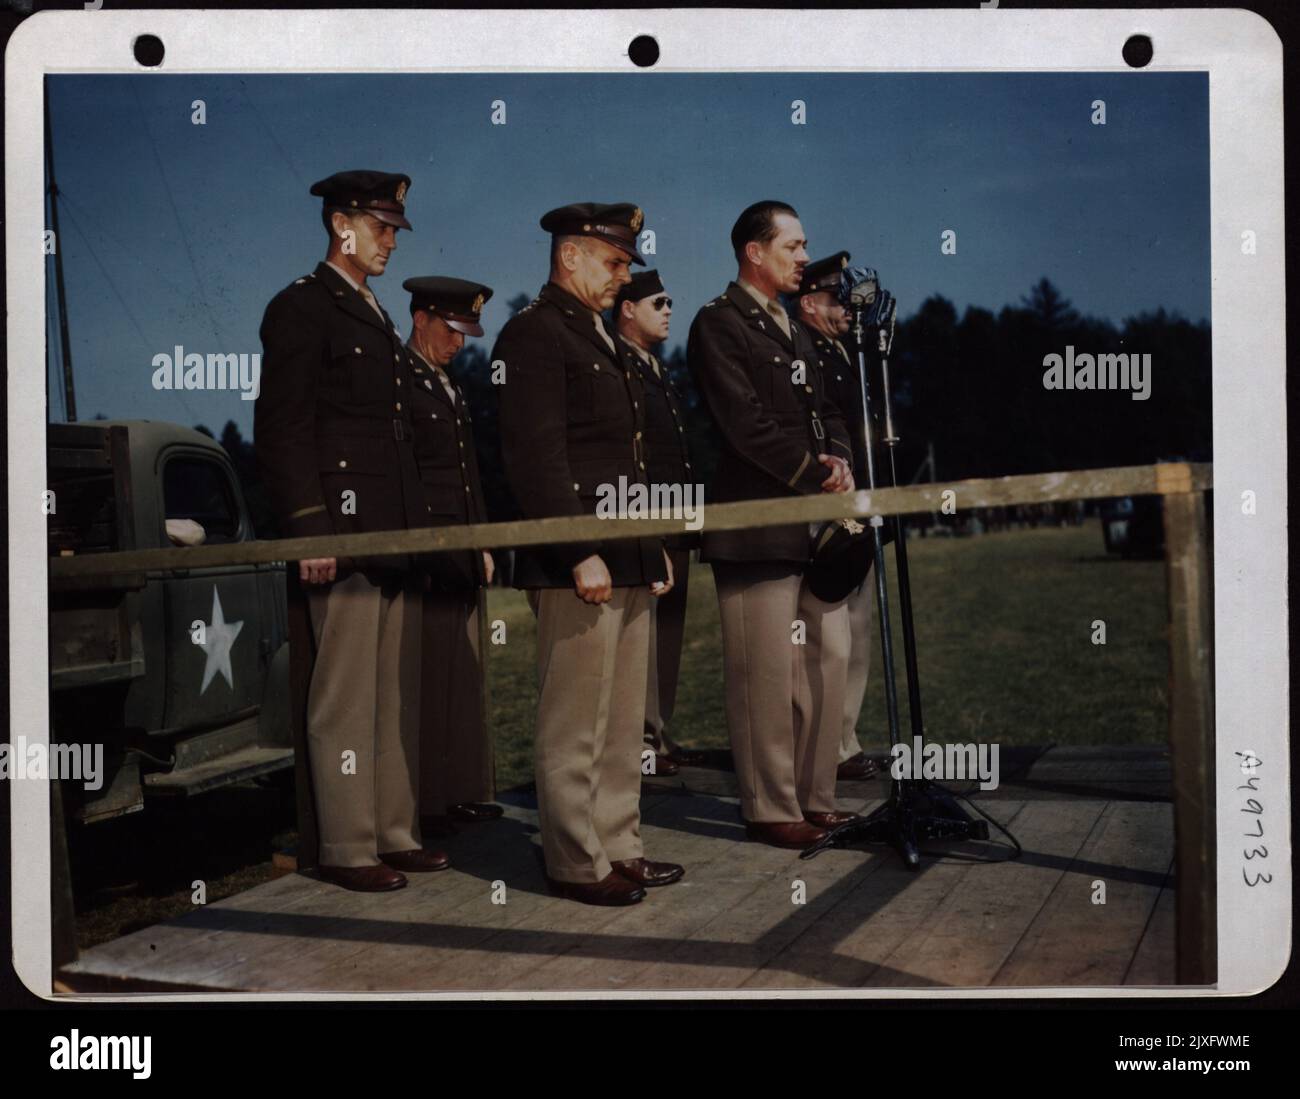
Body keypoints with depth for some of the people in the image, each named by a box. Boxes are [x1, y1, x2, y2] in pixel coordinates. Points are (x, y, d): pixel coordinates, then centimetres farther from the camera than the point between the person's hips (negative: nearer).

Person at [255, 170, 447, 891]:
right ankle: (347, 848, 3)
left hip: (395, 534, 9)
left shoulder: (375, 317, 22)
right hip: (345, 531, -9)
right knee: (345, 695, -4)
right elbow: (281, 430, -12)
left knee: (399, 692, 10)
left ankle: (396, 832, 18)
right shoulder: (301, 307, -4)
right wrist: (310, 531, -19)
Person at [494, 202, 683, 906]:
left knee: (624, 722, 13)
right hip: (579, 565, -10)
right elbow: (535, 457, -17)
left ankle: (619, 846, 22)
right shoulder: (533, 334, -8)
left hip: (629, 562, 10)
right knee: (574, 727, -2)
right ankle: (577, 863, 6)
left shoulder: (601, 339, 22)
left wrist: (655, 547, 21)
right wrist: (581, 554, -21)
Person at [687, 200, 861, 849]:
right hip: (757, 524, -9)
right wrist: (816, 473, -13)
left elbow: (825, 411, 20)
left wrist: (840, 460, 0)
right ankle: (770, 809, 6)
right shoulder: (718, 324, -6)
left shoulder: (793, 328, 21)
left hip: (815, 526, 9)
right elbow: (745, 425, -15)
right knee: (767, 674, -4)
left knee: (828, 662, 10)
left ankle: (815, 799, 20)